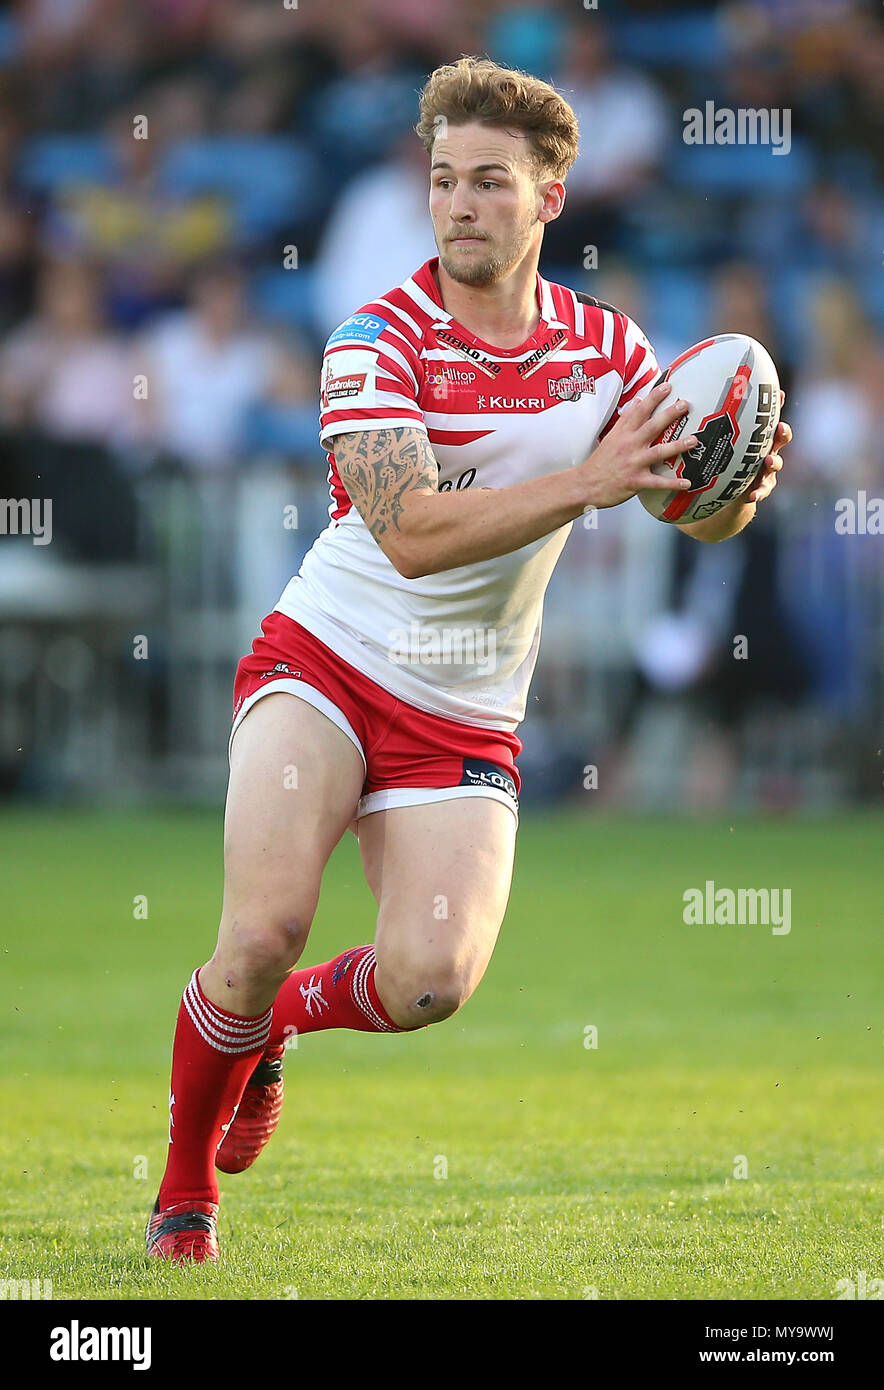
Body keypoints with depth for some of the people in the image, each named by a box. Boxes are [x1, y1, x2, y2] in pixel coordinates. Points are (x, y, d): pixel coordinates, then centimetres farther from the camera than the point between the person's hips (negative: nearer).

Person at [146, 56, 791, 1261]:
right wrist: (589, 482, -32)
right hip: (325, 664, -3)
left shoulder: (605, 346, 1)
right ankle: (187, 1183, 5)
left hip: (465, 713, 3)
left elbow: (702, 516, 6)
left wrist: (736, 484, -19)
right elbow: (411, 532, -26)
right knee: (265, 932, -21)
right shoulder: (379, 339, -13)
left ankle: (273, 1020, 20)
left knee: (429, 983, -15)